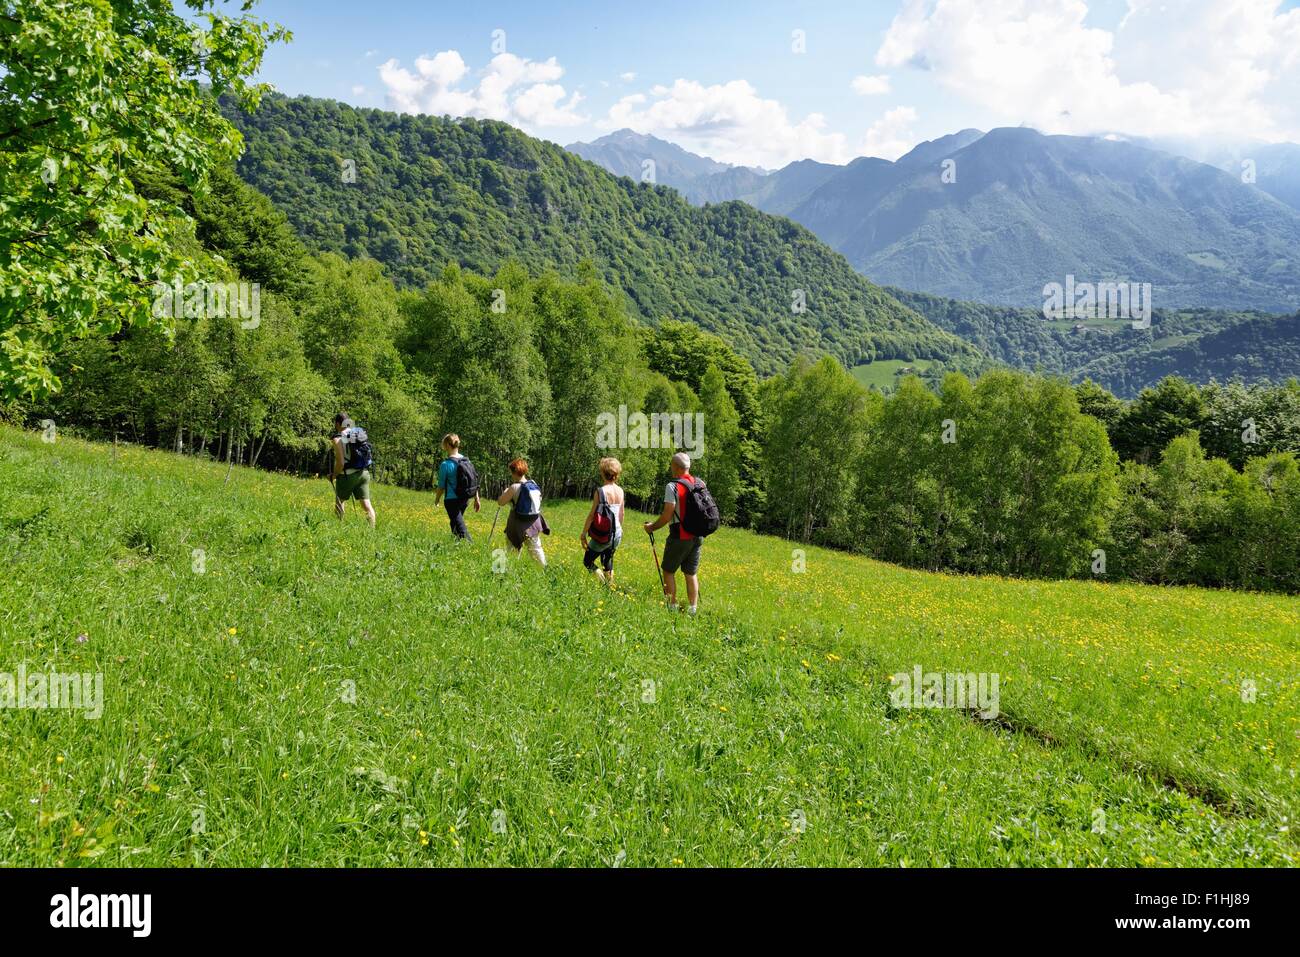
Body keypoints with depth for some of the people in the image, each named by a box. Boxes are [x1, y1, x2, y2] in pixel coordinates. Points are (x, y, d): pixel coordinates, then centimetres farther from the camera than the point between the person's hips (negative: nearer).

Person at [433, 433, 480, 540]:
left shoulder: (445, 465, -16)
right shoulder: (466, 460, 1)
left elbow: (441, 486, -9)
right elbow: (474, 482, 6)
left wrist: (436, 500, 8)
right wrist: (477, 499, 14)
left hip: (452, 500, -7)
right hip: (465, 499, 7)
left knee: (461, 528, -3)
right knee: (455, 524, 26)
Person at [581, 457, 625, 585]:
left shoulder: (600, 491, -16)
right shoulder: (620, 491, 1)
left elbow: (592, 515, -15)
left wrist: (583, 534, -6)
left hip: (602, 536, -5)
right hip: (617, 534, 5)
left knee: (587, 561, 11)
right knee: (608, 561, 24)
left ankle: (603, 580, -12)